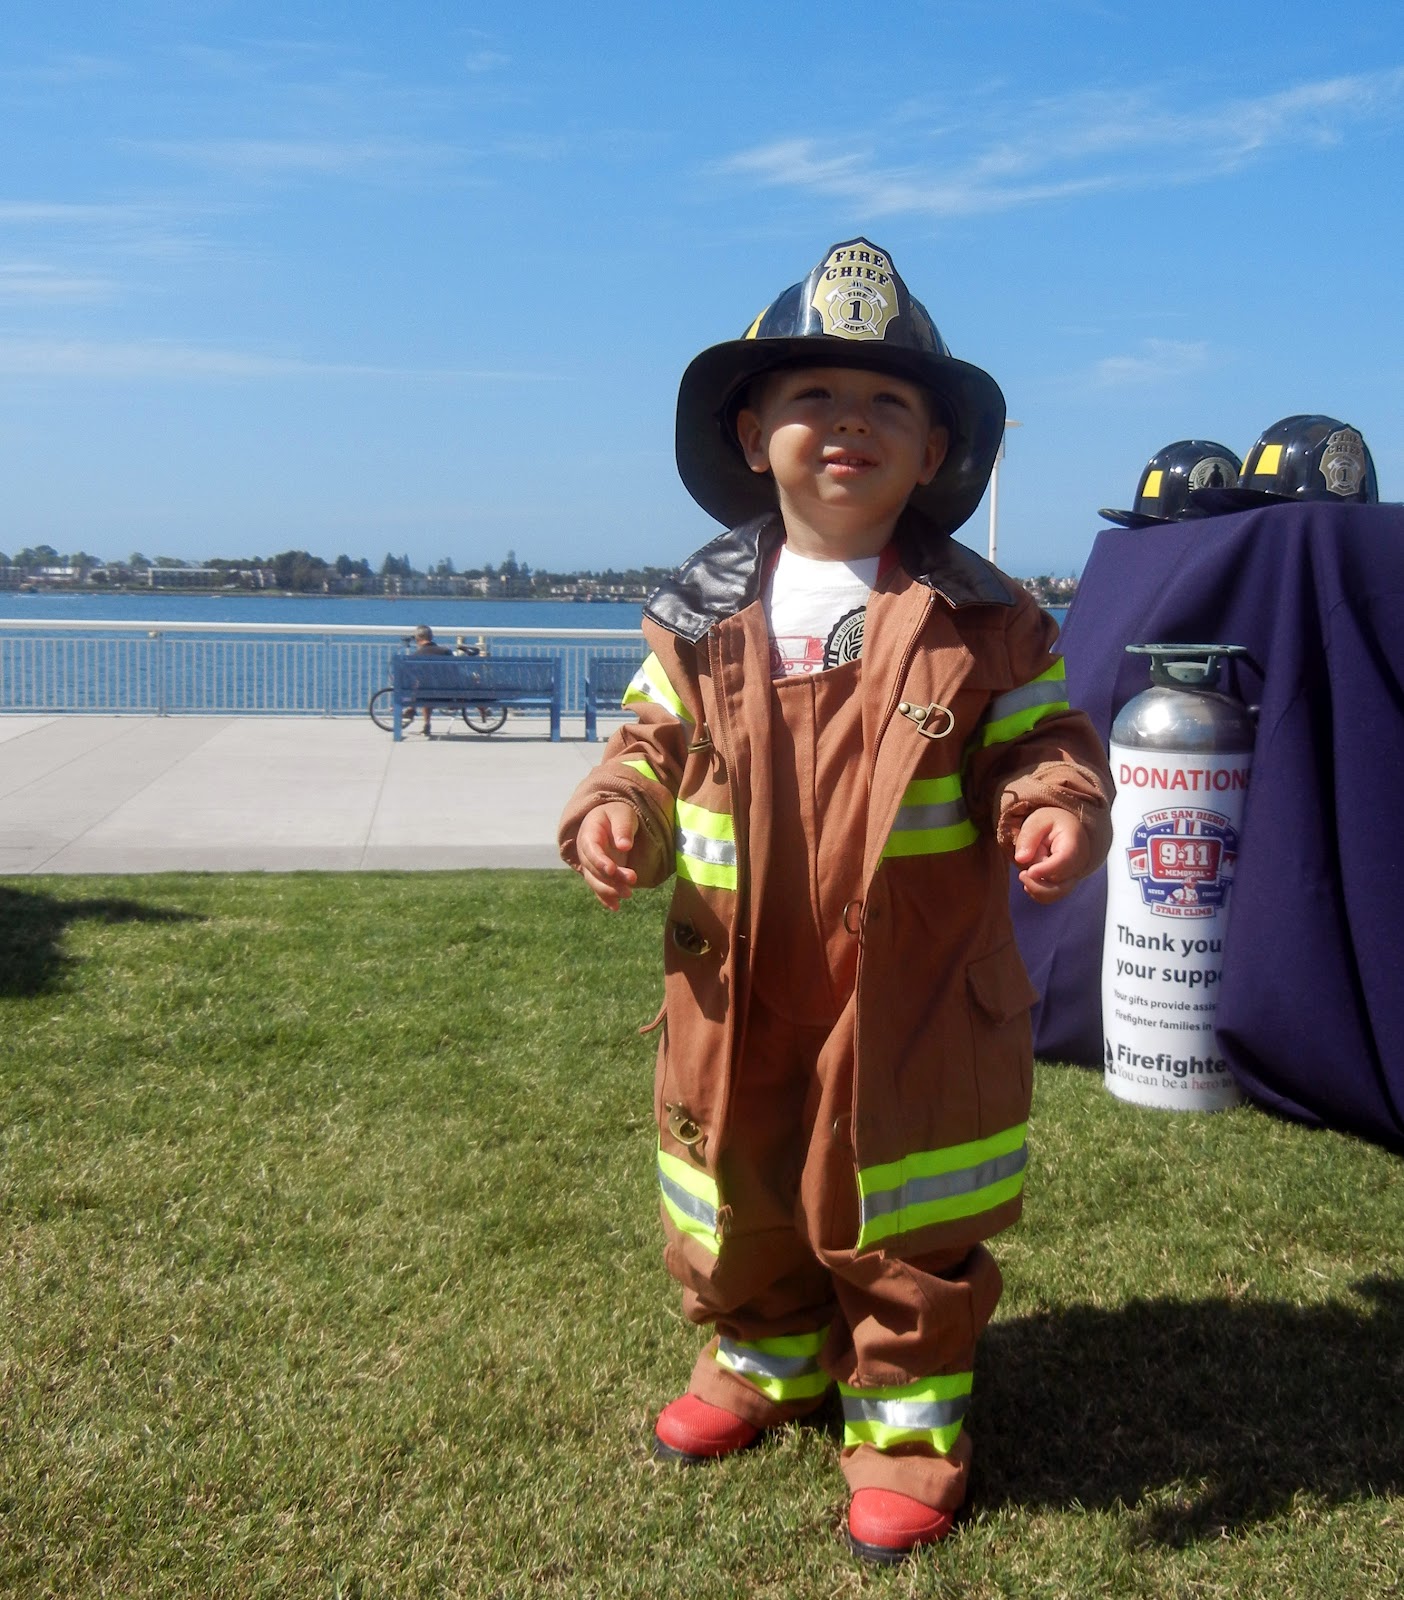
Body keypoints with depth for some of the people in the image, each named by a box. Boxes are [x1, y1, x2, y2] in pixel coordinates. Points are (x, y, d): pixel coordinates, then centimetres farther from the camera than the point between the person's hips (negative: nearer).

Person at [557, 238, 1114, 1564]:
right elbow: (656, 747, 9)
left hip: (912, 1002, -2)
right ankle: (767, 1357, 48)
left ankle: (905, 1426, 33)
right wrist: (618, 813, -10)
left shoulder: (980, 621, -4)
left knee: (909, 1236, 11)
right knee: (732, 1217, 21)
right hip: (737, 995, 3)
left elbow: (1040, 743, 0)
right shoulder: (701, 616, 1)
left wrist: (1056, 806, -21)